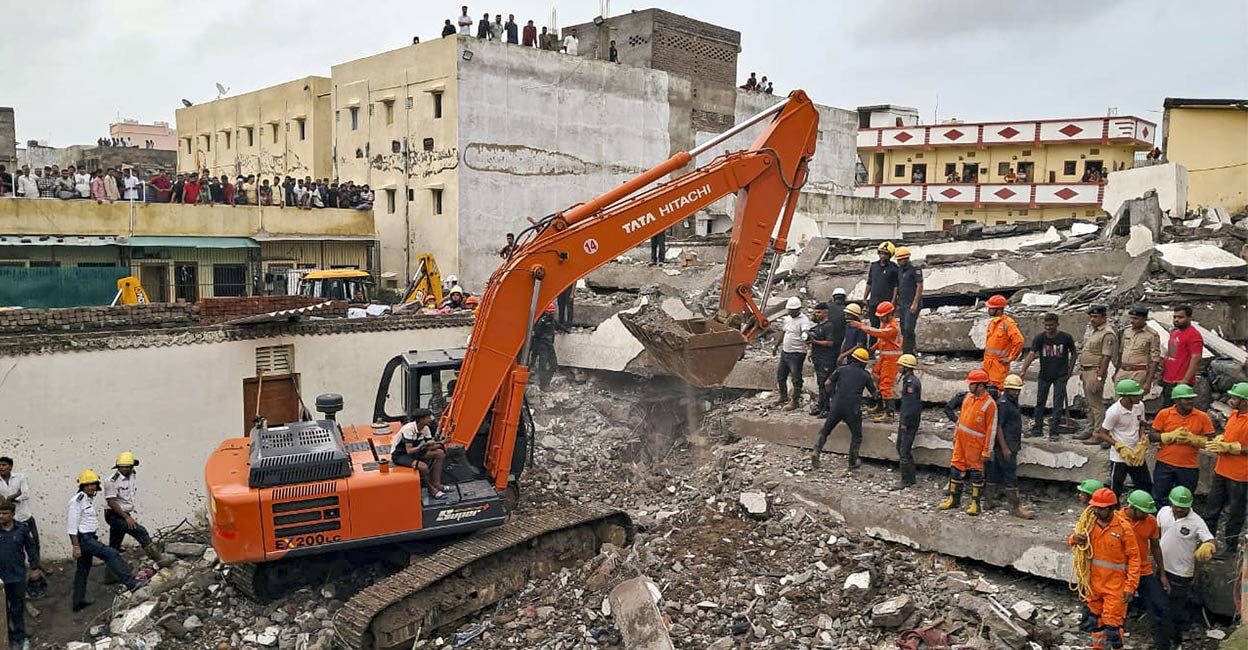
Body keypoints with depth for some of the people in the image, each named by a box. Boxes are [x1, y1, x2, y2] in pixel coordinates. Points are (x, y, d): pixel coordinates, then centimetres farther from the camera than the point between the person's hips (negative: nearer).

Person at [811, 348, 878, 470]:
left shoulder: (842, 369, 7)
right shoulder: (865, 375, 7)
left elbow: (828, 383, 8)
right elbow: (873, 393, 18)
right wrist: (873, 383, 38)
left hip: (837, 405, 1)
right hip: (853, 408, -1)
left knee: (825, 430, 11)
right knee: (856, 435, 16)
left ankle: (816, 451, -6)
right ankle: (853, 462, 16)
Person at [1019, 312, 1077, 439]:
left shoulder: (1066, 338, -9)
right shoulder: (1040, 338, -9)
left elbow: (1073, 353, 7)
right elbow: (1031, 354, -19)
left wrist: (1070, 370, 2)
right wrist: (1023, 370, -31)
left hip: (1061, 375, -1)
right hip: (1044, 375, 2)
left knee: (1058, 404, -3)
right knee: (1040, 402, 7)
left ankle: (1053, 431, 1)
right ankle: (1037, 429, 17)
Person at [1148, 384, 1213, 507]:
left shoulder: (1202, 417, -5)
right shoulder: (1164, 414, -6)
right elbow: (1152, 436, -6)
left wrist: (1191, 438, -19)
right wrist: (1172, 435, -19)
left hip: (1189, 468, 1)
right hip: (1165, 465, 0)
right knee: (1158, 499, 10)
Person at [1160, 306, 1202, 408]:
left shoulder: (1193, 335, -12)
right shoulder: (1173, 332, 16)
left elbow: (1196, 359, -19)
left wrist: (1186, 380, -22)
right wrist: (1163, 373, 20)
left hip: (1180, 383, -9)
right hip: (1167, 381, 9)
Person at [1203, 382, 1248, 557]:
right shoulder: (1233, 414, 4)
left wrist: (1228, 447, -23)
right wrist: (1219, 440, 1)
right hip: (1221, 469, 8)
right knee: (1212, 506, 17)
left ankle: (1230, 545, 23)